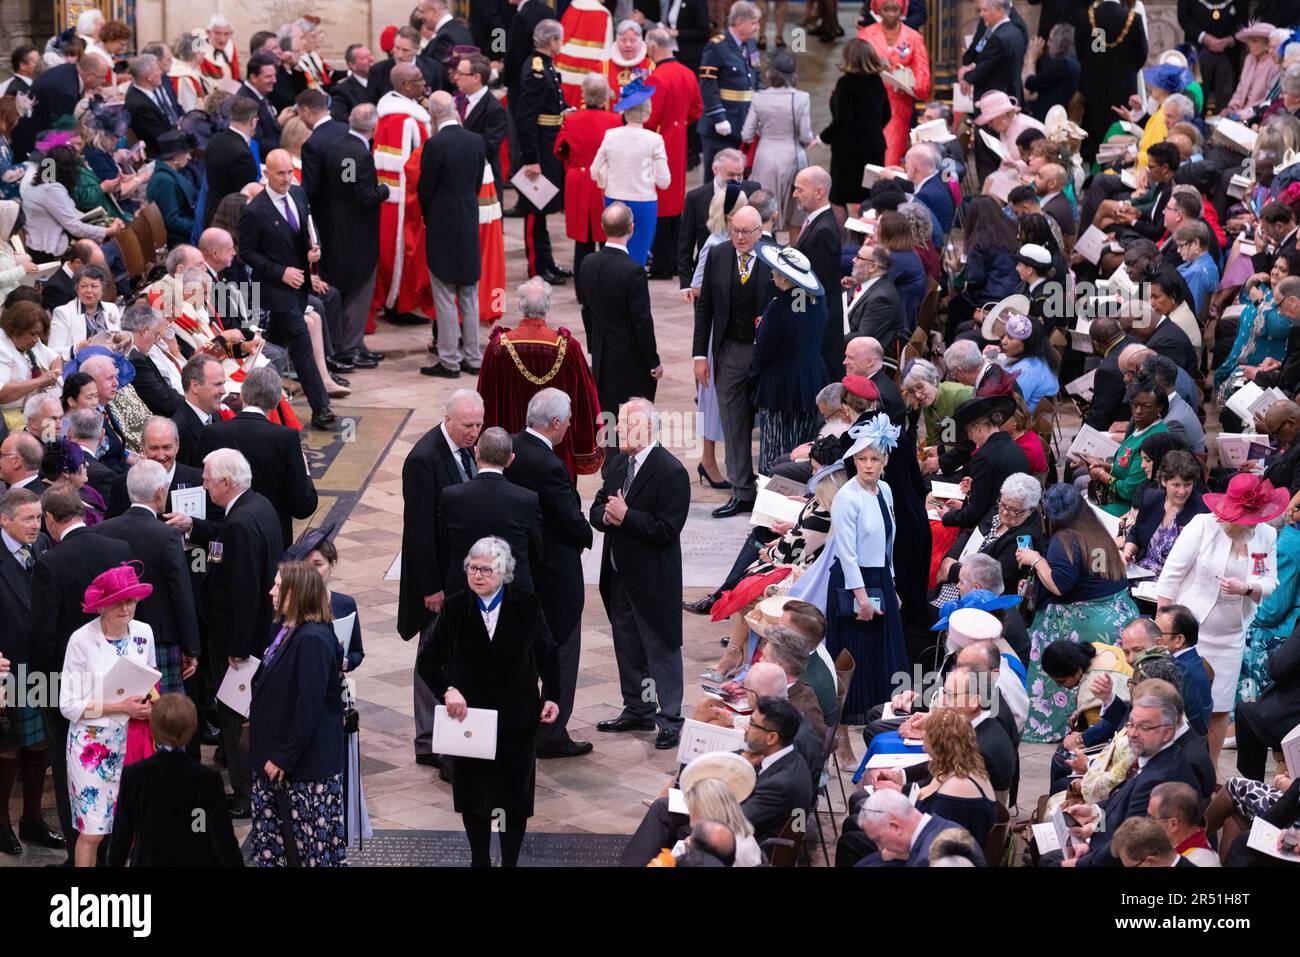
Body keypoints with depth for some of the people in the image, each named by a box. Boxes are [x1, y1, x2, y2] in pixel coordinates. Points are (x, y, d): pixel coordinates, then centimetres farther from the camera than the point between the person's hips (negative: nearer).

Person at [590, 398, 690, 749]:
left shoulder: (671, 472, -17)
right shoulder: (617, 463, 8)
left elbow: (667, 530, -21)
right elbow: (597, 511, 12)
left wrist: (626, 516, -22)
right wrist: (607, 515, -11)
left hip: (652, 579, -8)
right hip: (619, 575, 8)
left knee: (661, 649, 0)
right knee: (627, 645, 18)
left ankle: (670, 721, 7)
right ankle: (637, 710, 32)